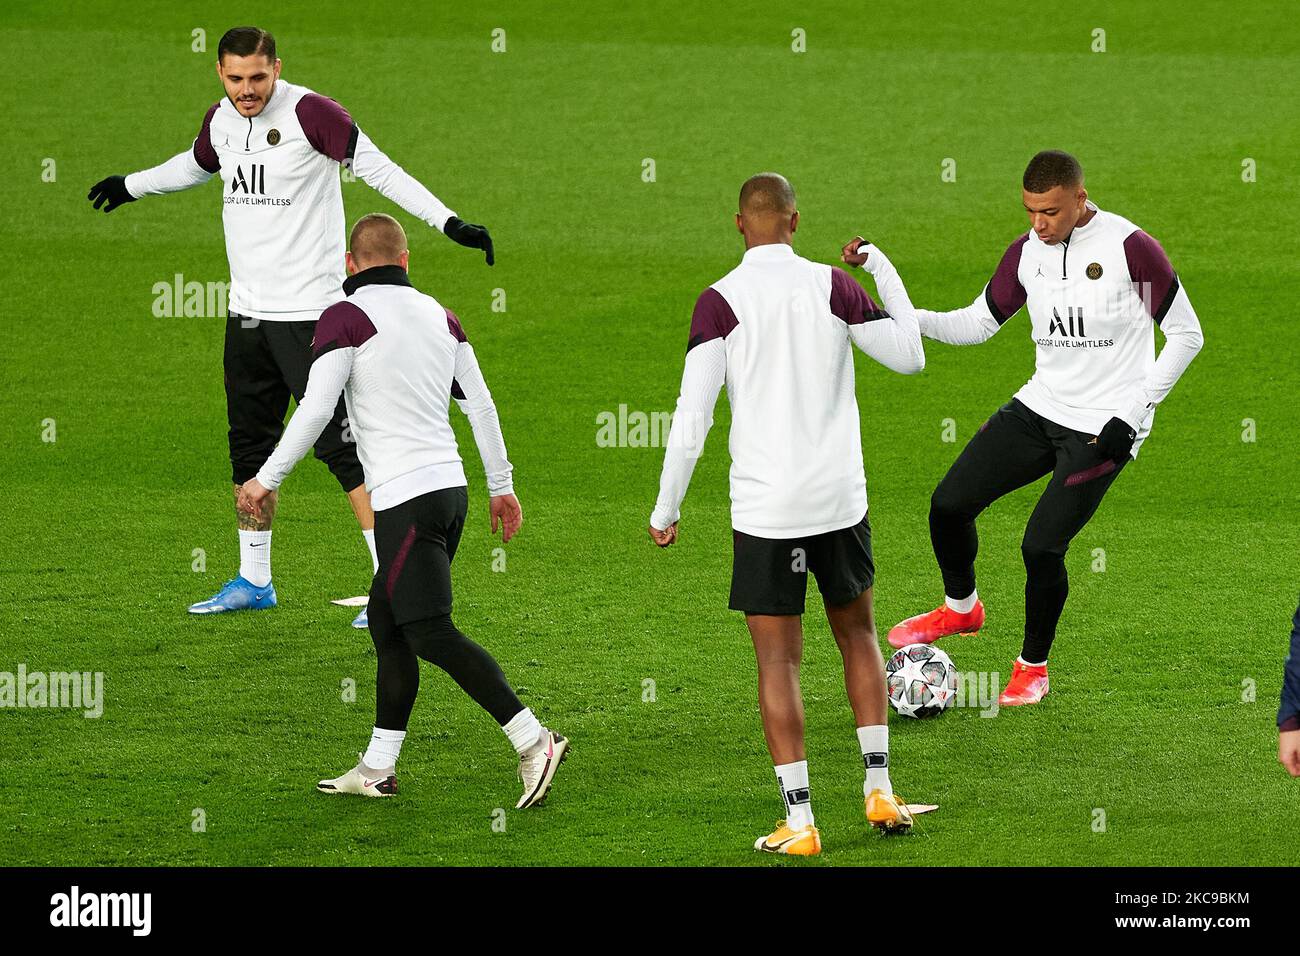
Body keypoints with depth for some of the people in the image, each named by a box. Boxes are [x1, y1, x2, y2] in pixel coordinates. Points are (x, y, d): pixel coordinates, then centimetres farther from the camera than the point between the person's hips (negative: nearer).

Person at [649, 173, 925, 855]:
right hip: (841, 500, 2)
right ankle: (880, 791, 18)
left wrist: (666, 509, -3)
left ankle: (798, 822, 0)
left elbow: (692, 415, -11)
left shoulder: (719, 301, -8)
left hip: (765, 510, -2)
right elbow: (909, 357, 10)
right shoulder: (833, 286, -2)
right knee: (857, 635, 22)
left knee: (779, 661, 3)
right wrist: (885, 272, 21)